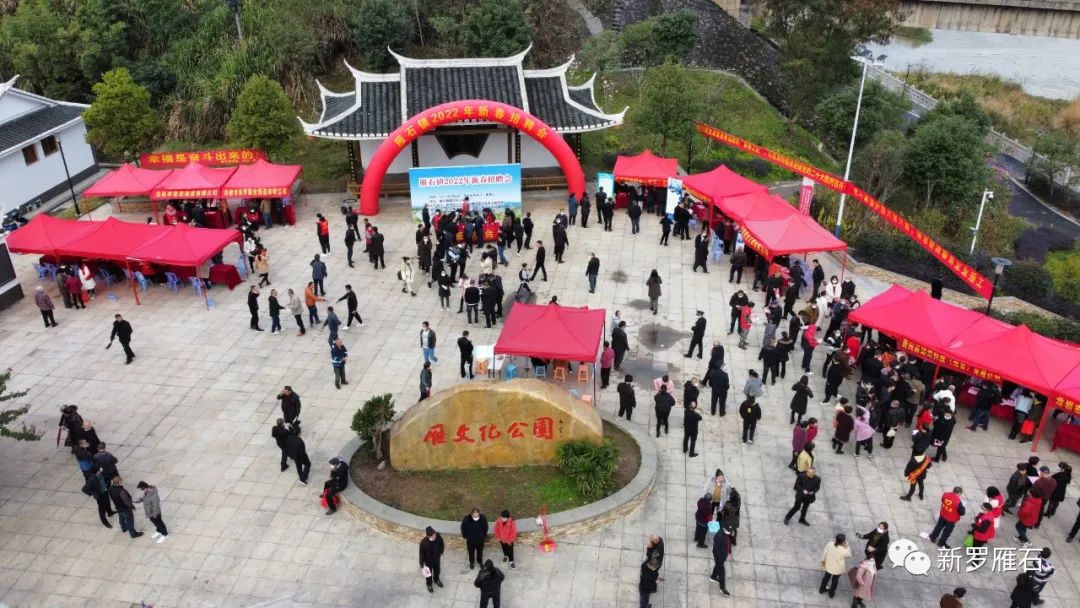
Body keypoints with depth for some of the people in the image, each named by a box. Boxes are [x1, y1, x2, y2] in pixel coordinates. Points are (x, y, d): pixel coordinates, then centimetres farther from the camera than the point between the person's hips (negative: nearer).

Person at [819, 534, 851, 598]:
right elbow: (849, 555, -12)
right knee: (835, 580, 25)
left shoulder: (829, 544, -25)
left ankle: (822, 589, 52)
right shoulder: (843, 551, -36)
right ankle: (831, 593, 48)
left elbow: (824, 553, -9)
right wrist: (847, 546, -12)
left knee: (827, 576, 30)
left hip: (828, 565, 3)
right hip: (838, 568, -3)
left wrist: (823, 561, 9)